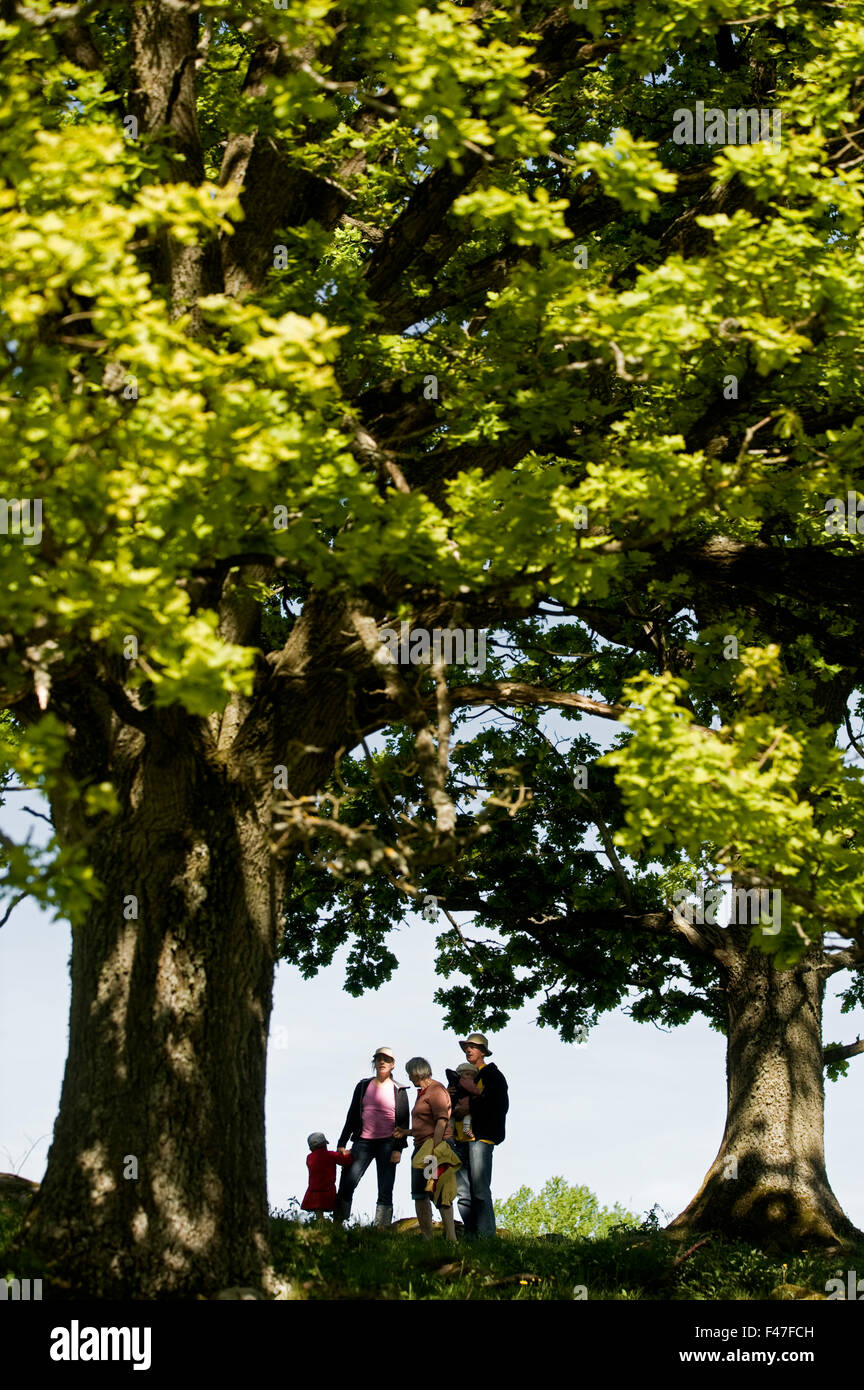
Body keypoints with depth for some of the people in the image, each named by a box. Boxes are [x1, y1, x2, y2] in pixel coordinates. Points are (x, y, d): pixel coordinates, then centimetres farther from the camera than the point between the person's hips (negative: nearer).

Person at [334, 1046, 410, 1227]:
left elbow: (403, 1121, 4)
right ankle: (336, 1227, -7)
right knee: (346, 1185, -11)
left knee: (385, 1192, -4)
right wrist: (342, 1143, 7)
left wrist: (398, 1148, -7)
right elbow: (352, 1116, 13)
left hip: (387, 1144, -1)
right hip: (363, 1142, 1)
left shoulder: (398, 1091, 8)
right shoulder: (363, 1086, 14)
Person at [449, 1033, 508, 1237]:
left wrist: (471, 1106, -11)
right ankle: (469, 1234, 5)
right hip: (461, 1137, 7)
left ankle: (486, 1235, -13)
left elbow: (501, 1105, -8)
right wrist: (456, 1109, 1)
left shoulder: (493, 1075, 3)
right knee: (463, 1192, 2)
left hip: (480, 1136, -7)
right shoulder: (462, 1074, 24)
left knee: (480, 1190, -13)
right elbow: (452, 1103, 24)